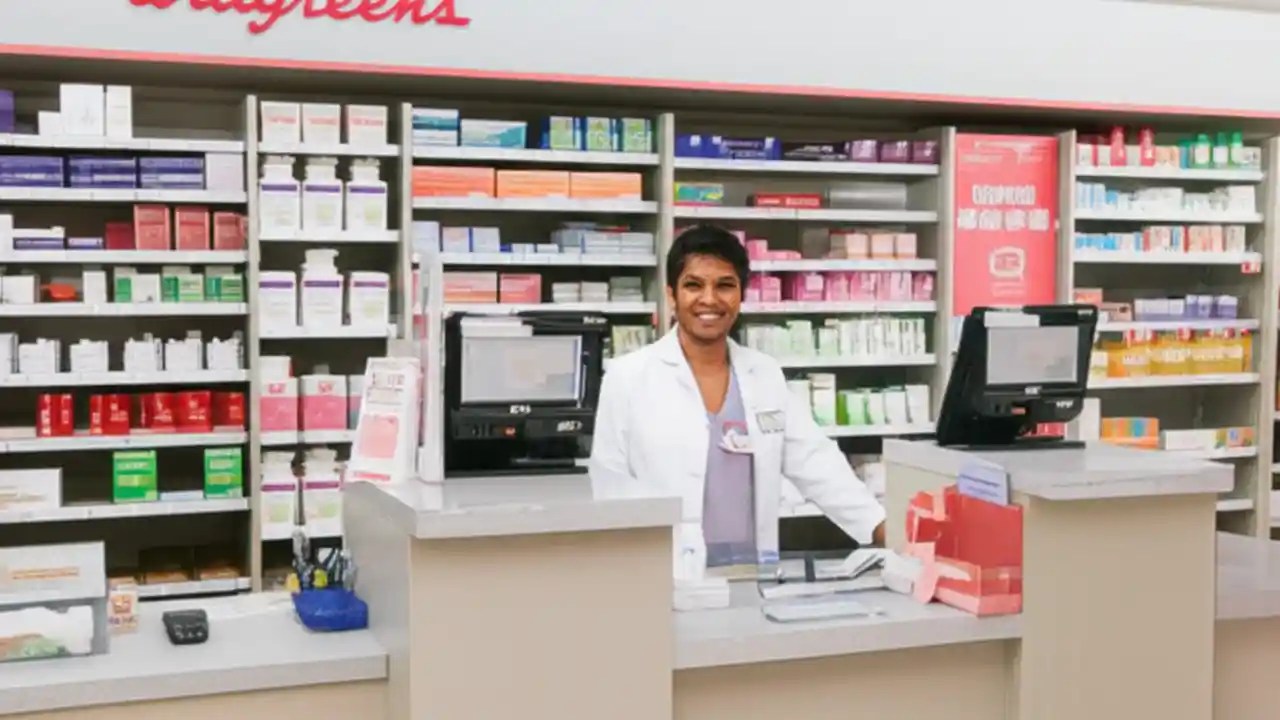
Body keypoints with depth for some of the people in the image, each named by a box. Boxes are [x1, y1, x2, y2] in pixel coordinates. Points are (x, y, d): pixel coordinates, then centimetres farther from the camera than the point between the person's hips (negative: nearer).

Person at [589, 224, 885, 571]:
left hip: (753, 571, 3)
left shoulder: (766, 374, 11)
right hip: (667, 576, -3)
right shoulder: (628, 377, 0)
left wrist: (883, 528, -3)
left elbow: (817, 463, 7)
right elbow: (610, 487, -1)